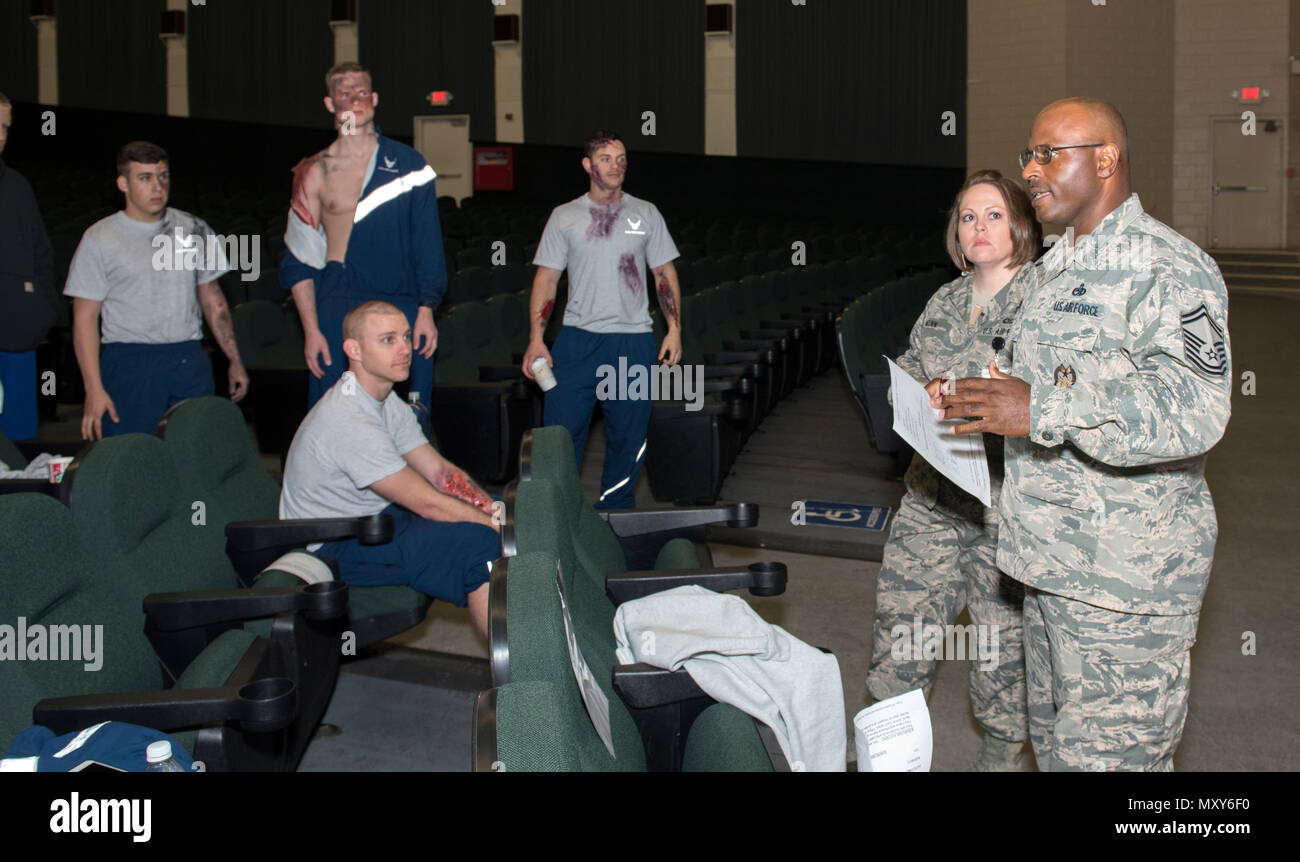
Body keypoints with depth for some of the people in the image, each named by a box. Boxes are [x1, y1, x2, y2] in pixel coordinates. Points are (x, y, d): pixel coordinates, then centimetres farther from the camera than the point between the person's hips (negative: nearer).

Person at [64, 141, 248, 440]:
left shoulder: (194, 230, 11)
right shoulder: (100, 239, 1)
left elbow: (212, 299, 19)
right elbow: (85, 317, -1)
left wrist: (235, 360, 13)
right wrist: (93, 389, -10)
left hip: (190, 362, 3)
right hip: (130, 364, -3)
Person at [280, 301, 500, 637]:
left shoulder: (388, 401, 5)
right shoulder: (348, 421, -27)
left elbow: (439, 471, 4)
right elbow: (428, 504, -26)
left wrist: (496, 510, -11)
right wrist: (498, 526, -21)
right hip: (333, 549, -10)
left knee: (483, 512, 1)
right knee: (479, 541, -24)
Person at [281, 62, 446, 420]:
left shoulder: (408, 164, 7)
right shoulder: (315, 172, 5)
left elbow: (428, 243, 7)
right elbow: (299, 260, 4)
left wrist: (426, 310, -3)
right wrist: (311, 331, -4)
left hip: (402, 308, 1)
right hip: (337, 309, 0)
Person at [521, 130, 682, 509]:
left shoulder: (646, 213, 10)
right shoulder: (564, 216, 6)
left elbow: (665, 274, 11)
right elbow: (546, 279, 5)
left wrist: (674, 329, 1)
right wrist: (536, 339, -4)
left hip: (633, 341, 1)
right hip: (578, 338, -1)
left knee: (628, 435, 5)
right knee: (561, 430, -5)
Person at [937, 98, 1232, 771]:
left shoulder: (1166, 267, -14)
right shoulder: (1057, 268, 18)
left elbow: (1193, 407, -28)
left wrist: (1044, 411, -33)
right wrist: (960, 400, 12)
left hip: (1125, 577, -10)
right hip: (1051, 563, 10)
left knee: (1106, 756, -5)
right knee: (1054, 744, 20)